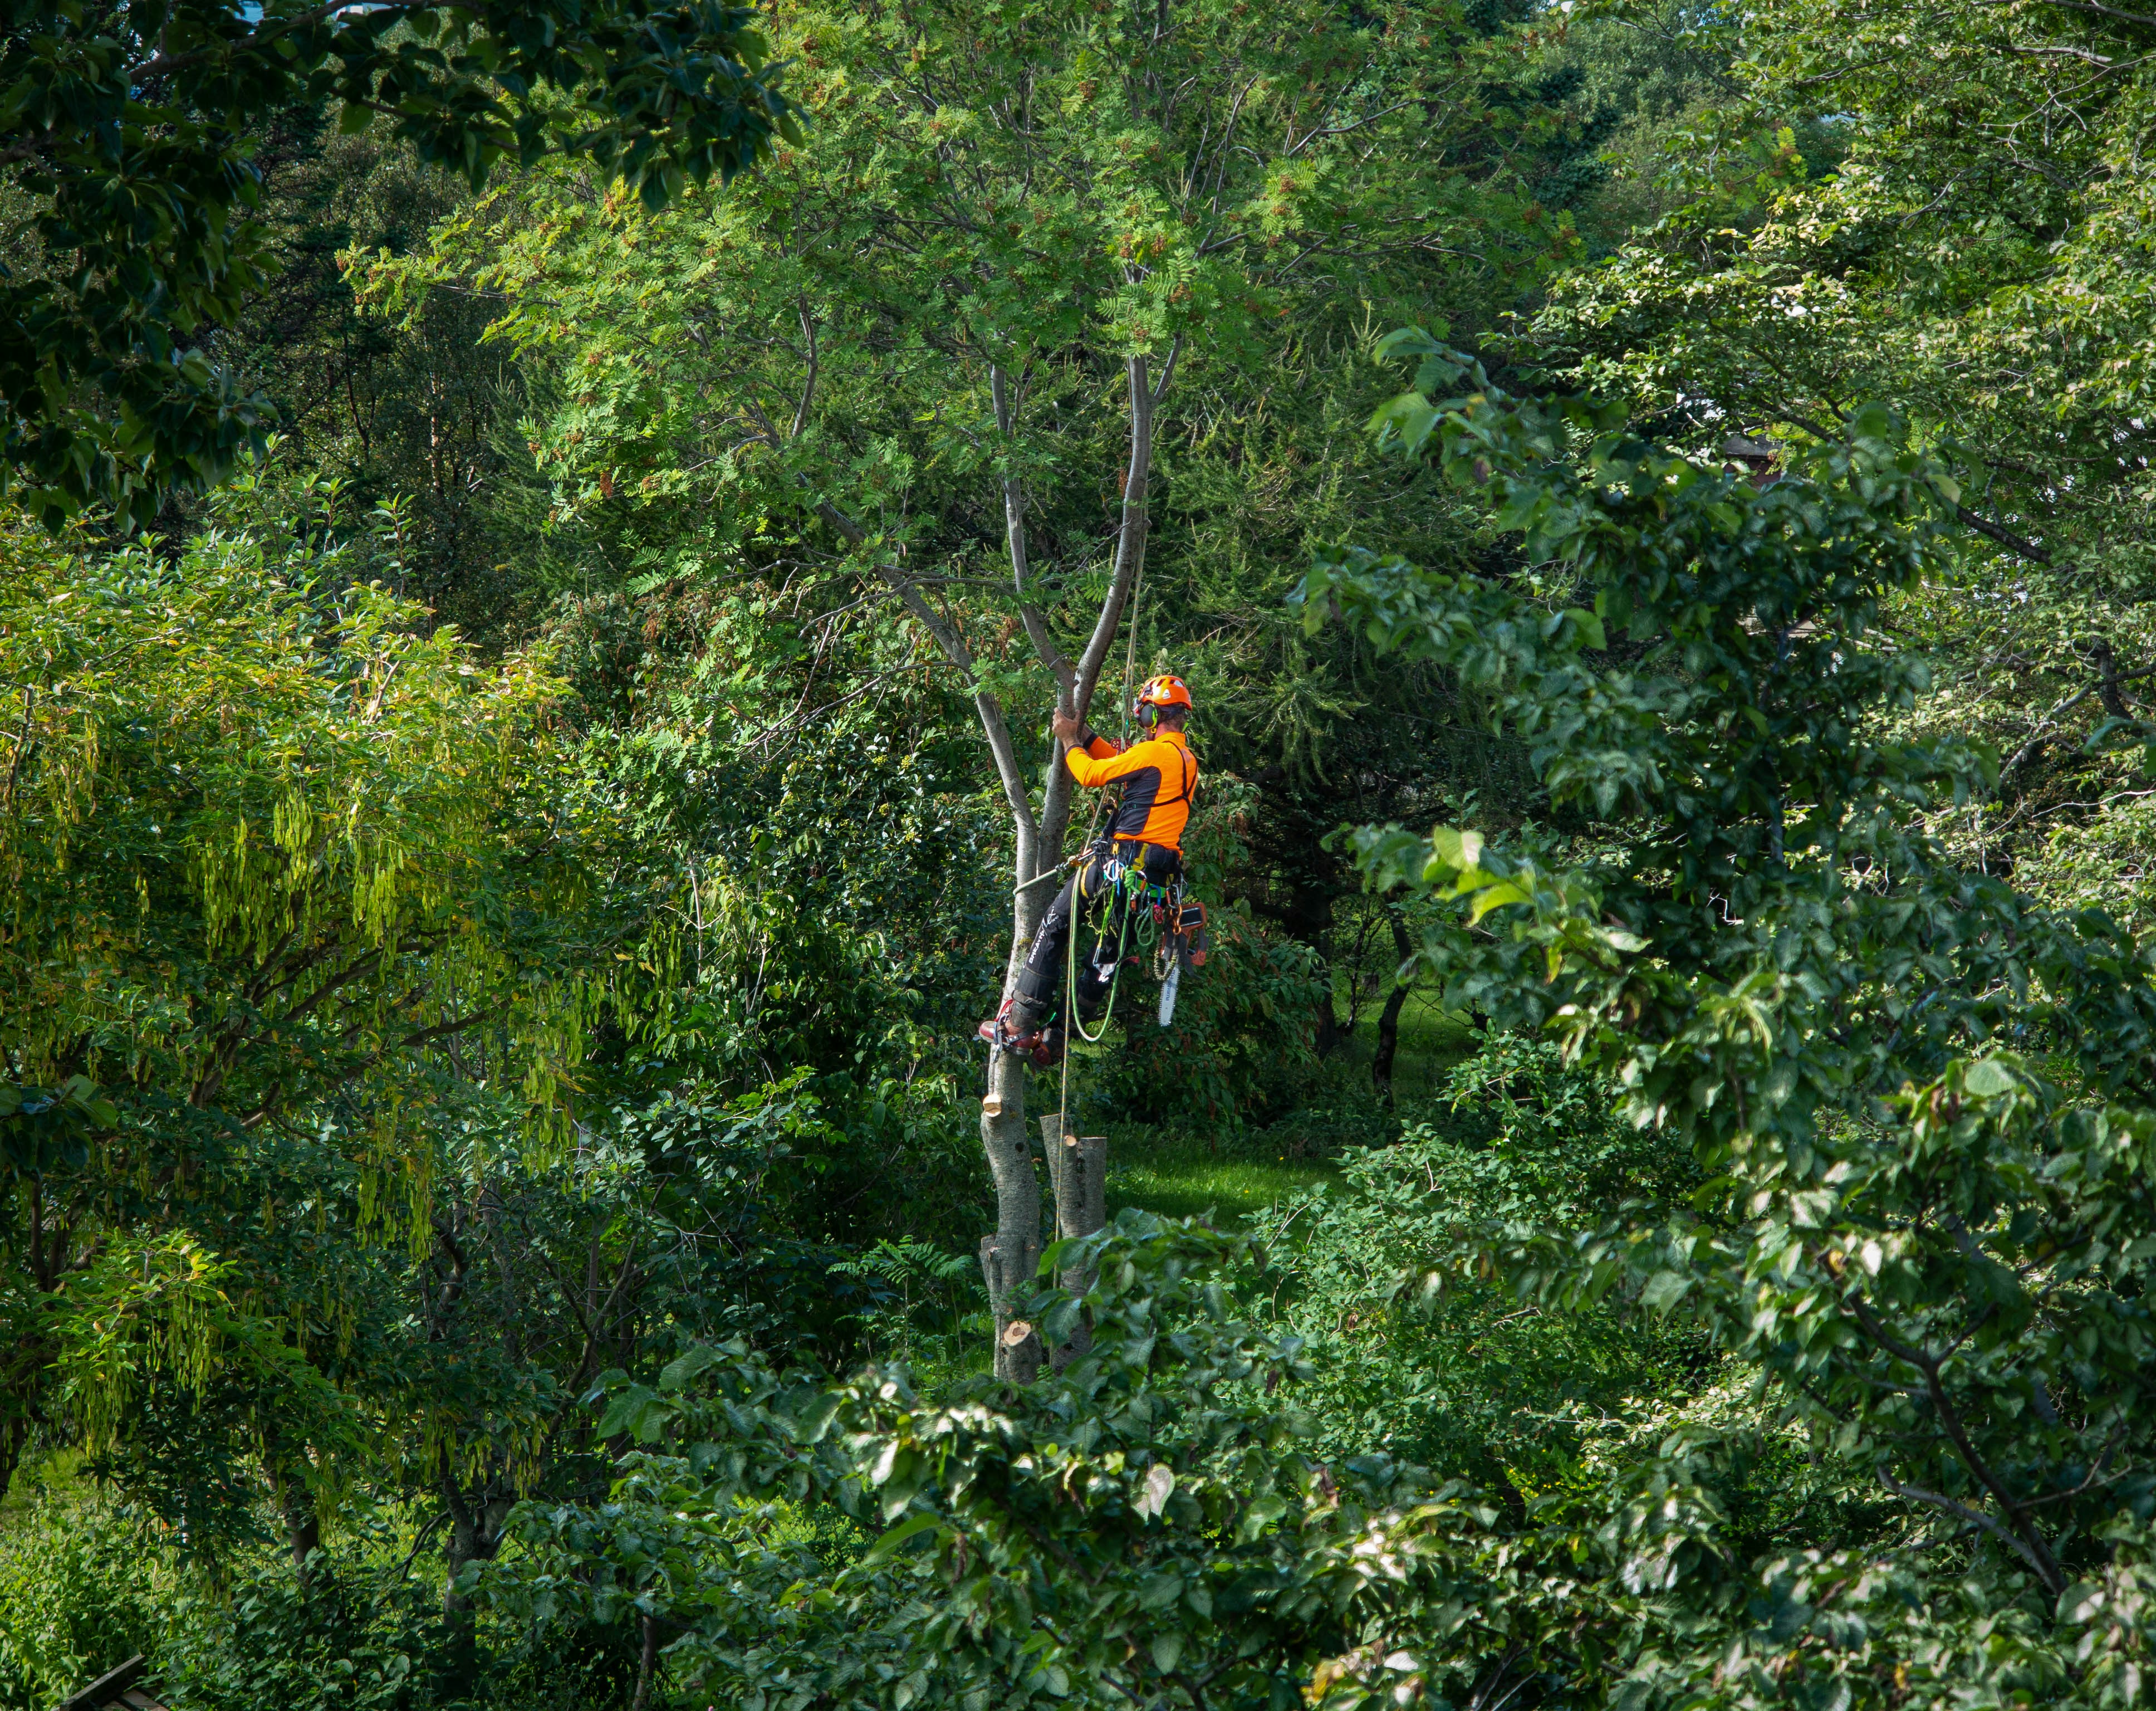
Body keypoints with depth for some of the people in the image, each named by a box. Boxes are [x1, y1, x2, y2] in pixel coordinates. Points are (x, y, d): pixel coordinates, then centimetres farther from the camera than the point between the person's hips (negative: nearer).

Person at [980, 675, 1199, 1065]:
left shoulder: (1155, 752, -13)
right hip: (1161, 872, 8)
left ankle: (1018, 1026, -1)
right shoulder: (1187, 758, 15)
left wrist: (1068, 740, 7)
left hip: (1123, 858, -8)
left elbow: (1091, 774, -9)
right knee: (1107, 950, 14)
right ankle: (1056, 1038, 18)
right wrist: (1082, 732, 23)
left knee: (1053, 928, 2)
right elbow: (1118, 760, 24)